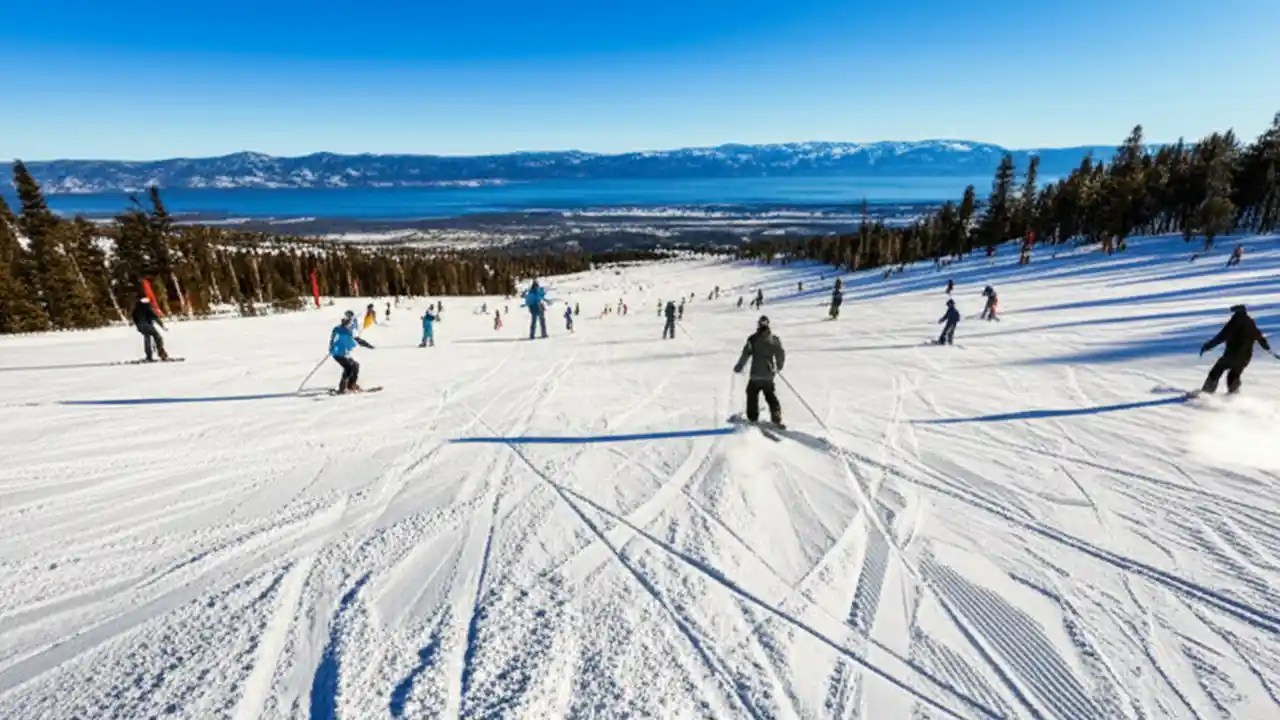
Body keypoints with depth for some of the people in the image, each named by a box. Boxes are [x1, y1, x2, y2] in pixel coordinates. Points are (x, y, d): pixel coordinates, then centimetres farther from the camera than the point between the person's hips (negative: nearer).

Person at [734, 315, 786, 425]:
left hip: (756, 374, -3)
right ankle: (776, 418, 10)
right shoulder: (774, 339, 0)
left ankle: (752, 417, 13)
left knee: (752, 394, 13)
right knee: (771, 396, 16)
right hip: (769, 374, 3)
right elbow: (781, 355, 4)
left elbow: (746, 354, -10)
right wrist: (779, 367, 22)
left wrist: (739, 367, 1)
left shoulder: (753, 338, -9)